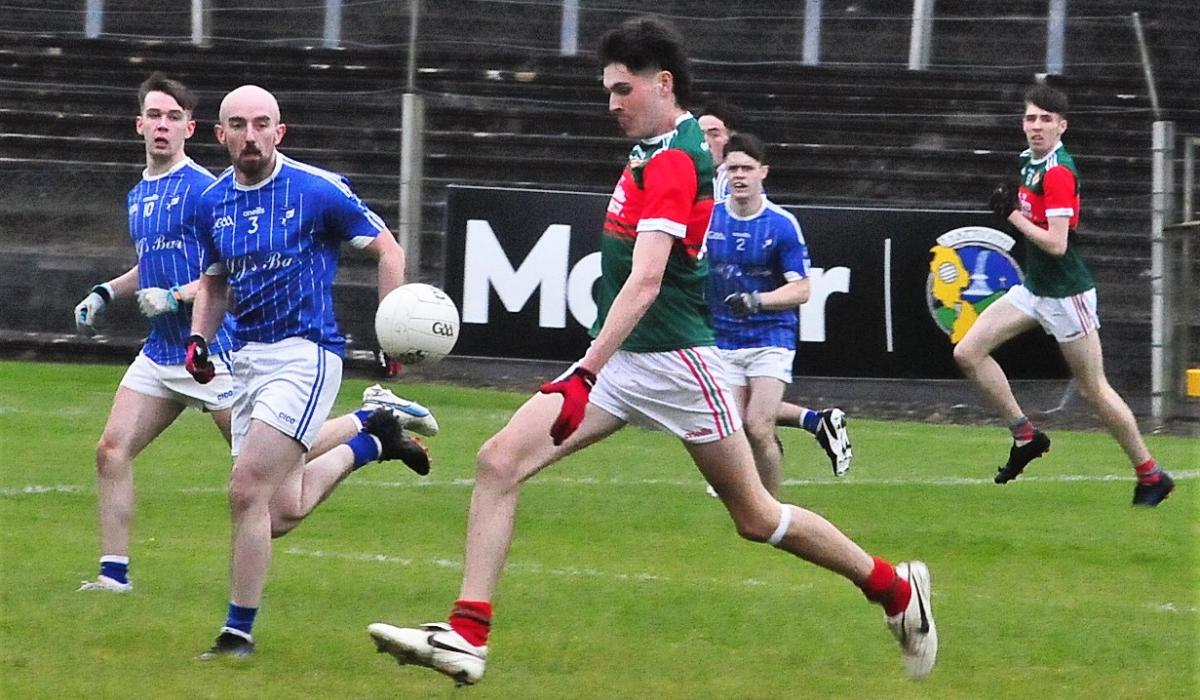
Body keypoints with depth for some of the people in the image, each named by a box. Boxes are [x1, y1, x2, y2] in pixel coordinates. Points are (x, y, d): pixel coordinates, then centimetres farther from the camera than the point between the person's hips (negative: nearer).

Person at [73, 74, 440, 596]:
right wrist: (107, 292, 17)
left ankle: (373, 417, 15)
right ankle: (114, 573, 0)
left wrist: (175, 296, -24)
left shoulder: (201, 190, -12)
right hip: (161, 352, 8)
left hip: (213, 350, -8)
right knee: (112, 451, -4)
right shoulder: (138, 196, 14)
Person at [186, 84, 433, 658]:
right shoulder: (213, 202, 6)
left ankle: (238, 631, -7)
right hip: (248, 358, 7)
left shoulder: (318, 191, -10)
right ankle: (369, 442, 34)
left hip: (306, 353, -7)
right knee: (281, 514, 8)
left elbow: (387, 249, 1)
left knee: (248, 489, -18)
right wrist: (199, 337, 4)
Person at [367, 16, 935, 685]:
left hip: (673, 360, -9)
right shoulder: (655, 152, 11)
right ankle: (467, 637, -13)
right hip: (621, 358, 9)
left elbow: (644, 282, -28)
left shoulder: (675, 160, -18)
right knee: (499, 461, -8)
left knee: (756, 517, 3)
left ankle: (897, 589, 23)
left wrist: (586, 374, -35)